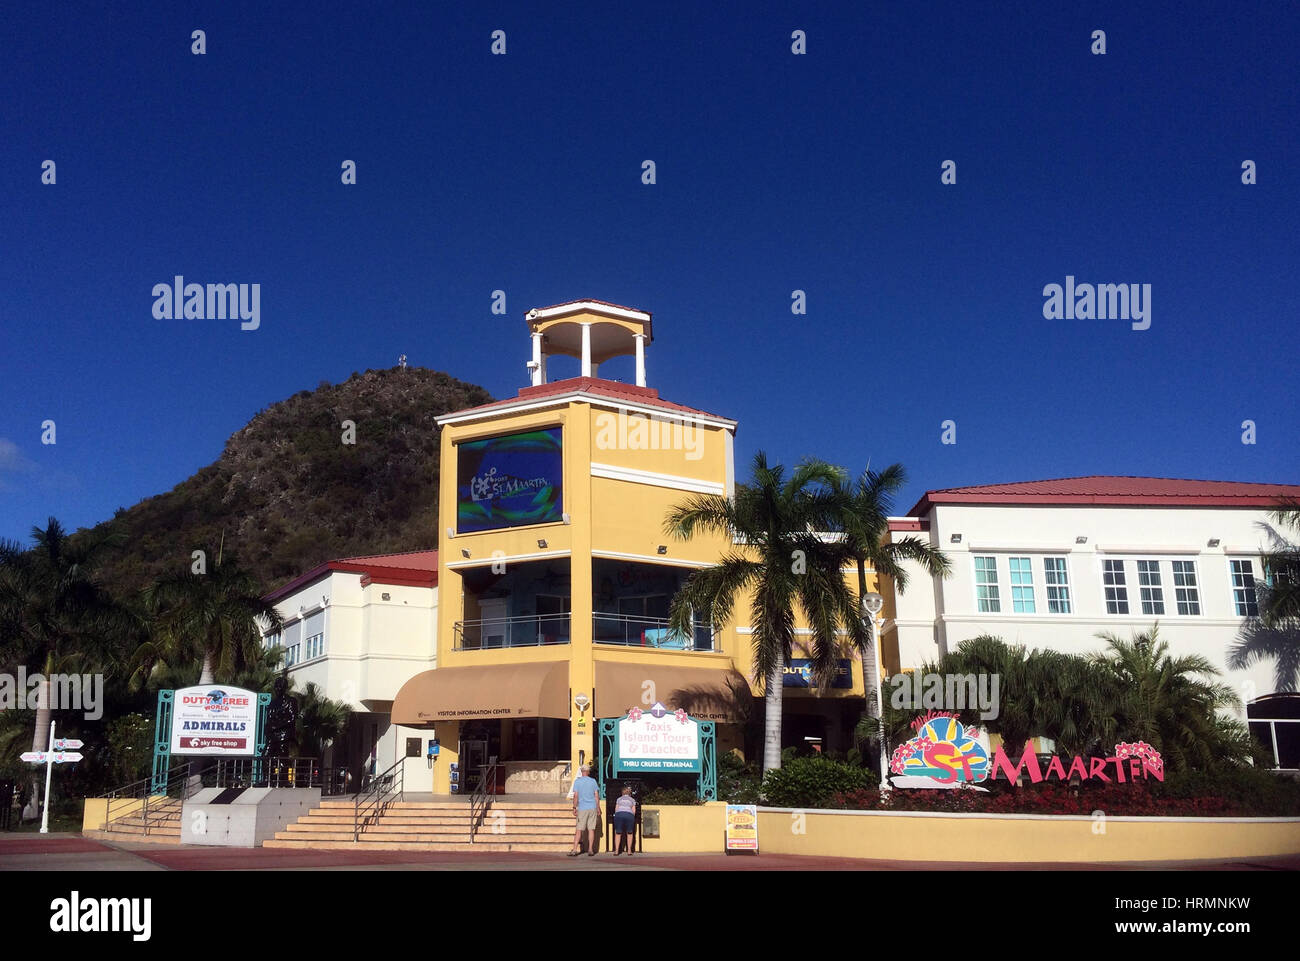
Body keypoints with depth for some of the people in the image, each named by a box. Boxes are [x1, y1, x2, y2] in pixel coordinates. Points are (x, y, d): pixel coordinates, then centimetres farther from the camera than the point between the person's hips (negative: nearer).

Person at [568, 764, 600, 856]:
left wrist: (574, 808, -2)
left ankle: (574, 850, -5)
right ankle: (590, 850, 4)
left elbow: (576, 796, -7)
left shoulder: (577, 782, -1)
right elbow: (597, 796, 4)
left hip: (582, 808, -1)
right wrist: (598, 808, 9)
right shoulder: (593, 781, 4)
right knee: (591, 829, 6)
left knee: (579, 830, 0)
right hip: (592, 808, 1)